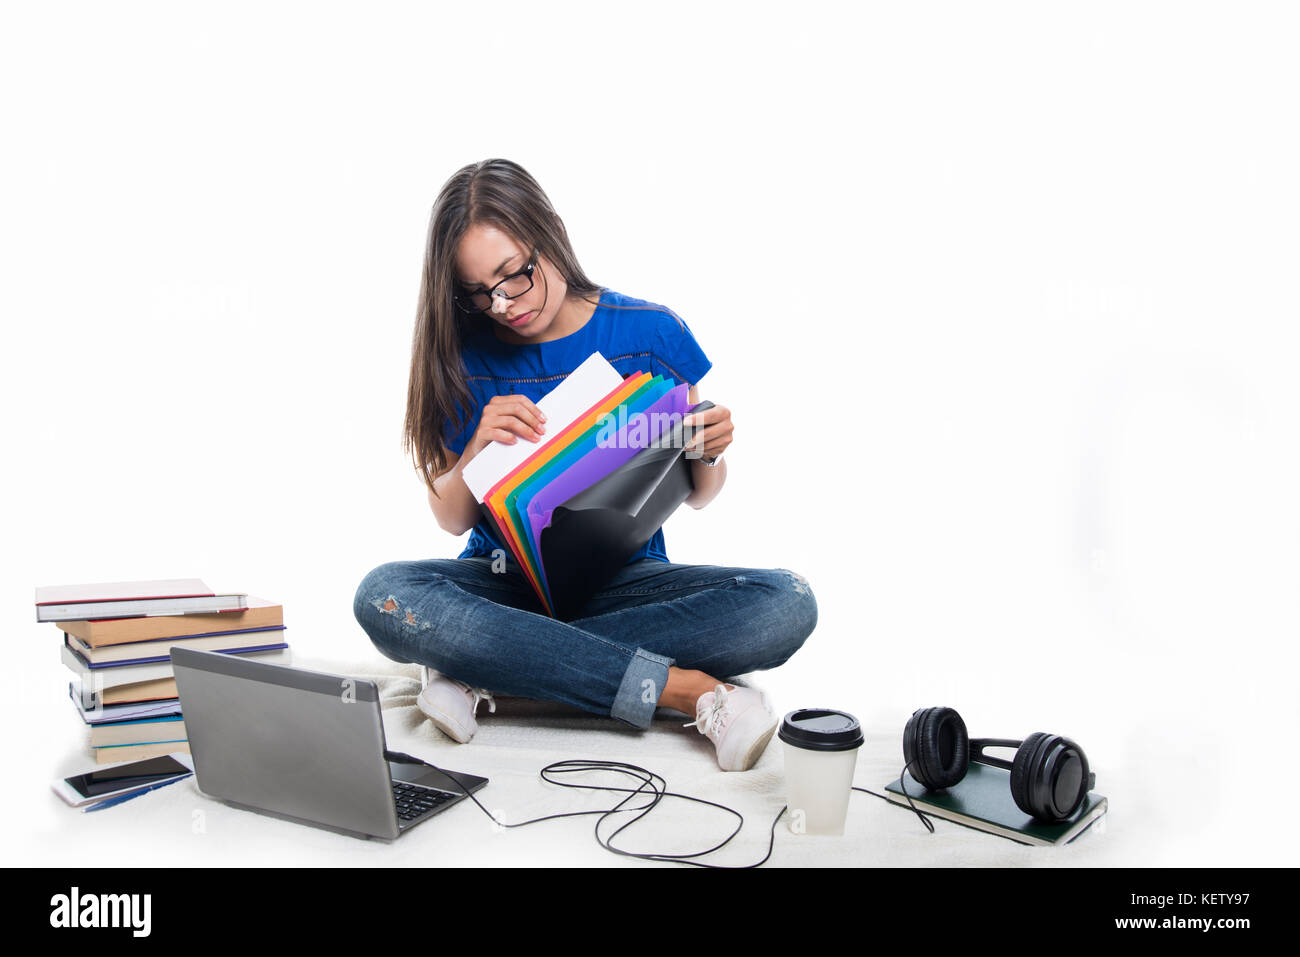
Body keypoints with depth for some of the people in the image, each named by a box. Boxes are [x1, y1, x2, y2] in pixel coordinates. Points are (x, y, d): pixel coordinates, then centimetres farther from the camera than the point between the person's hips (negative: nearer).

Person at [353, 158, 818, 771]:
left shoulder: (651, 334, -3)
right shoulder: (468, 354, -1)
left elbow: (695, 497, 5)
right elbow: (451, 519, 0)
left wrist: (709, 455, -18)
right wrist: (479, 447, -19)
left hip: (623, 578, 0)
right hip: (506, 577, 0)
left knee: (787, 604, -27)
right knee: (382, 596, -32)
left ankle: (479, 667, -25)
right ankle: (688, 690, -32)